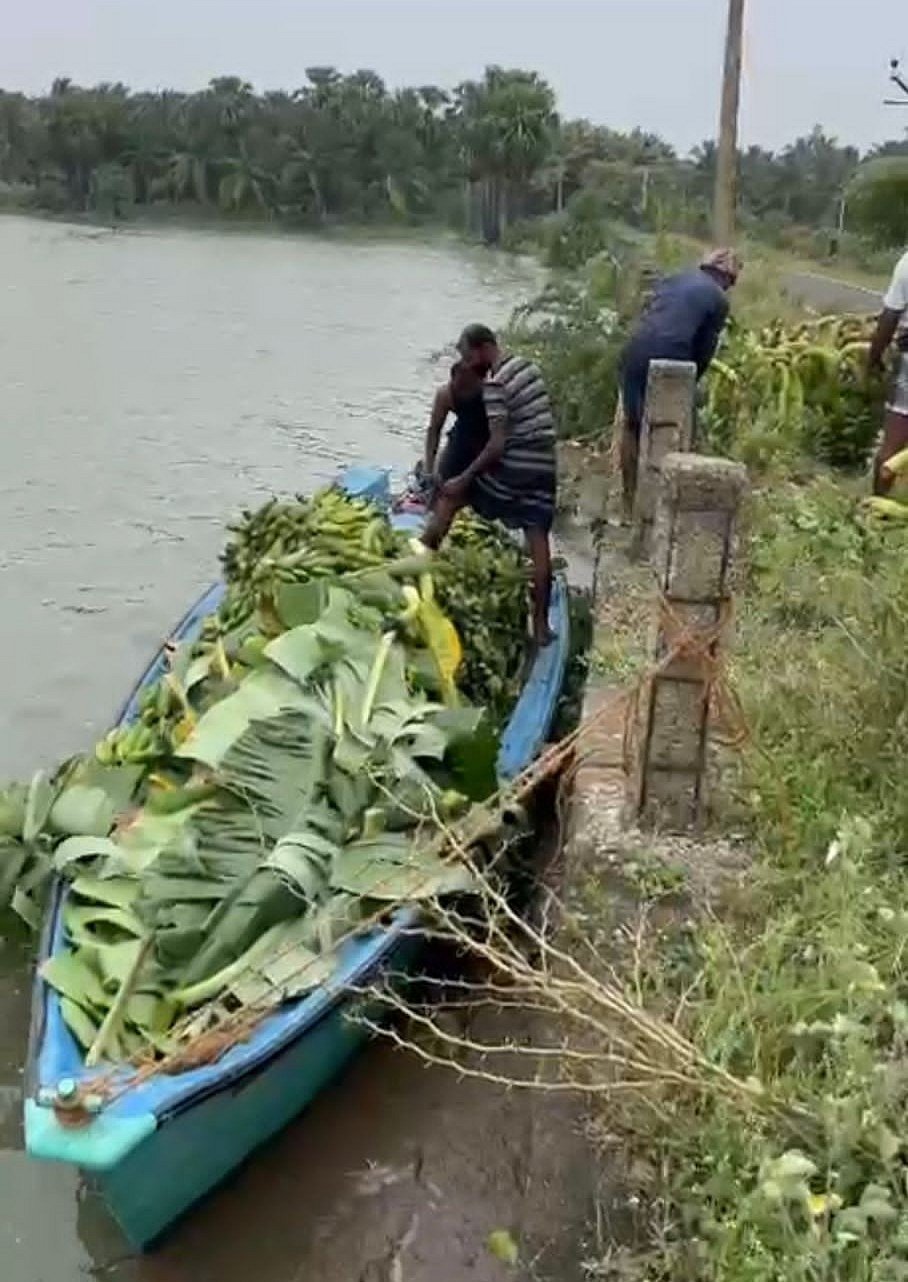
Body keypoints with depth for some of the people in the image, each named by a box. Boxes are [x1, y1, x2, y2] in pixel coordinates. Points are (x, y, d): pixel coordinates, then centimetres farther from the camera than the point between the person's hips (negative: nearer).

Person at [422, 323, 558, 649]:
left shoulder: (495, 384, -13)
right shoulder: (526, 365, 13)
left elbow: (498, 445, -19)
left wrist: (464, 478, -13)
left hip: (512, 468, -7)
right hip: (544, 467, 7)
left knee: (449, 495, 12)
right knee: (538, 542, 4)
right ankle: (541, 625, 4)